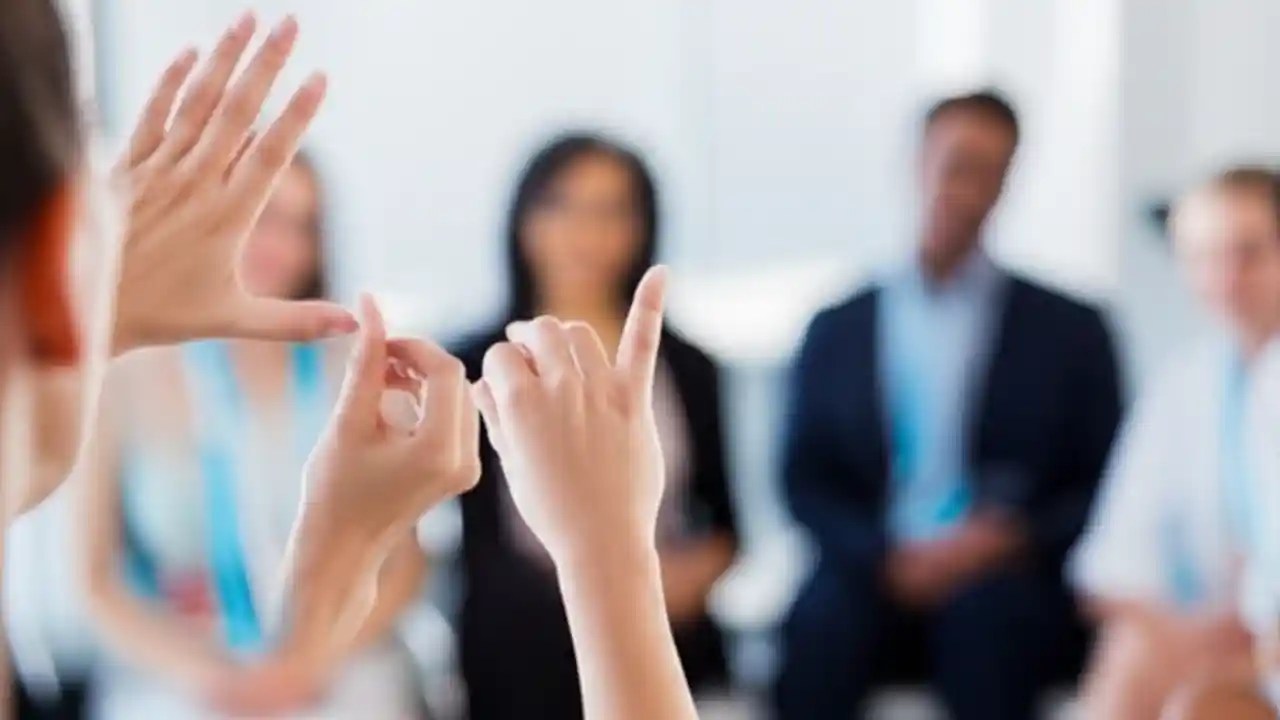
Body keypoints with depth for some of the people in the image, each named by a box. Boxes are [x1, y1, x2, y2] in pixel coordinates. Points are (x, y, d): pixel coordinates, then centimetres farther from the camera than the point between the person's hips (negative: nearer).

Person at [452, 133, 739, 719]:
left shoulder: (687, 368, 10)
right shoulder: (476, 368, 1)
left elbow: (722, 521, 13)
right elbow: (480, 543, -2)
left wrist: (699, 571, -9)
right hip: (527, 656, -2)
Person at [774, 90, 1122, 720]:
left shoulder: (1070, 330, 12)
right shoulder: (836, 331, 15)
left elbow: (1105, 489, 8)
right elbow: (806, 483, 10)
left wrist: (1012, 538, -11)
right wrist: (889, 559, -9)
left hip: (1009, 586, -1)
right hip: (876, 583, 1)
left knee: (988, 608, -36)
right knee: (822, 621, -33)